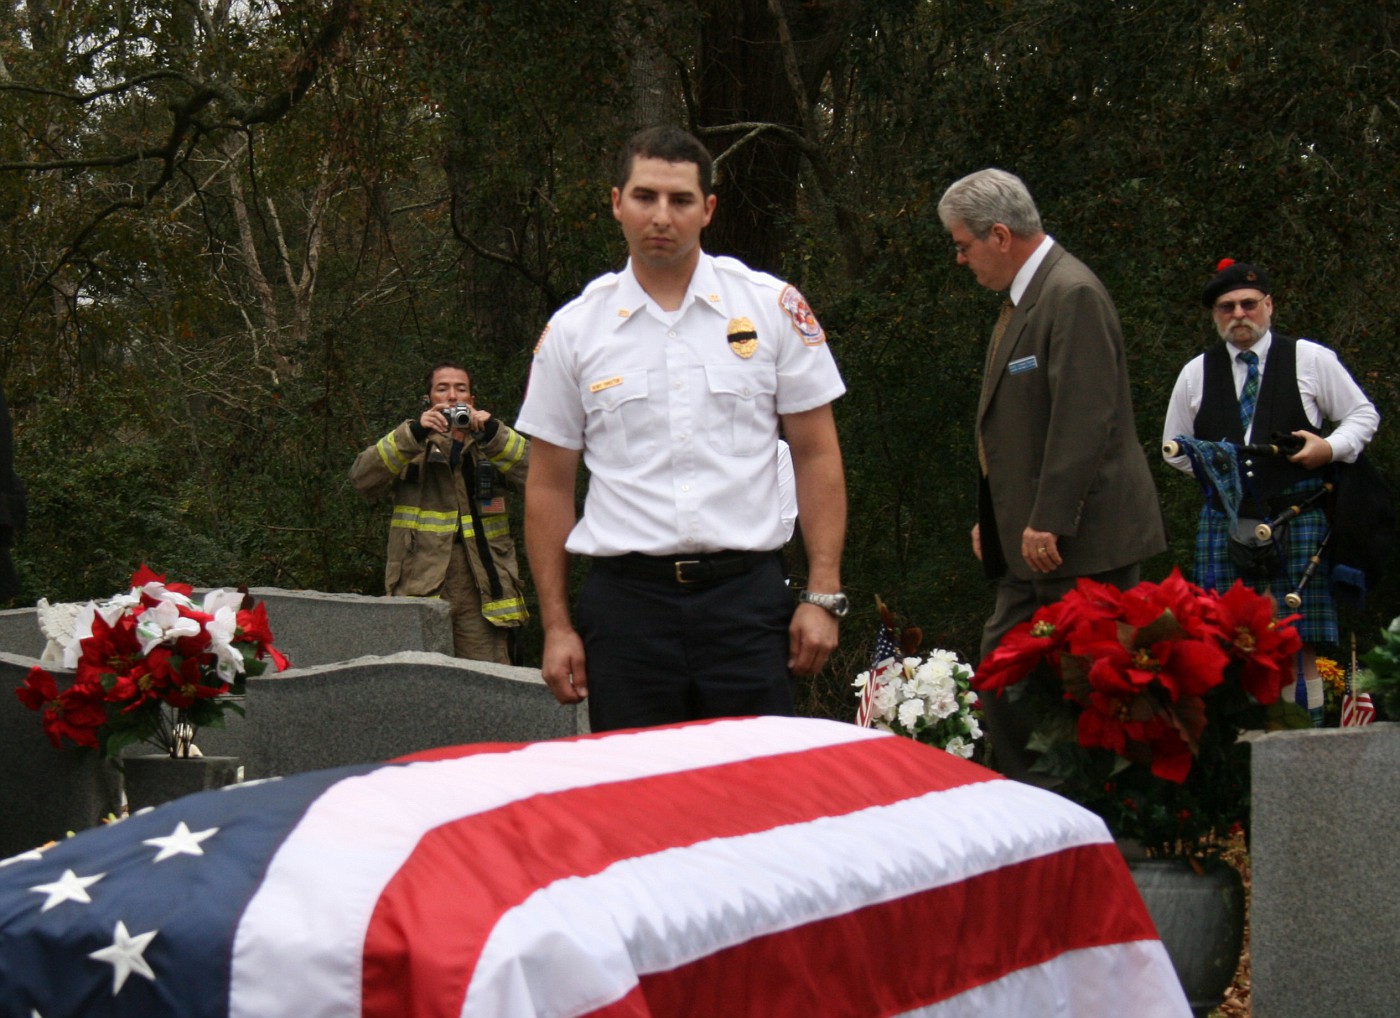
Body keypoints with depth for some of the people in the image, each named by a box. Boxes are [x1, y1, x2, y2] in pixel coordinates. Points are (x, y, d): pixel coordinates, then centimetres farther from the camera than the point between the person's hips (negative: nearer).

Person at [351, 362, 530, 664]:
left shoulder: (491, 446, 18)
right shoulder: (409, 447, 15)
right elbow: (362, 478, -5)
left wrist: (493, 432, -13)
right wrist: (414, 433, -15)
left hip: (483, 592, 1)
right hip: (420, 585, -1)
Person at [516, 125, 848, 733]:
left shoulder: (773, 308, 4)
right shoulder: (573, 329, 6)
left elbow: (816, 456, 6)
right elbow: (549, 486, 9)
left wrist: (823, 594, -2)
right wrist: (556, 626, 4)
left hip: (745, 596, 0)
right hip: (625, 599, 1)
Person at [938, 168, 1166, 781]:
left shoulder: (1073, 295, -15)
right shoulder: (1023, 299, 17)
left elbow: (1084, 420, -22)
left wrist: (1048, 522, -23)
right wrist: (992, 519, 18)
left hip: (1083, 542, -10)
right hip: (1033, 538, 10)